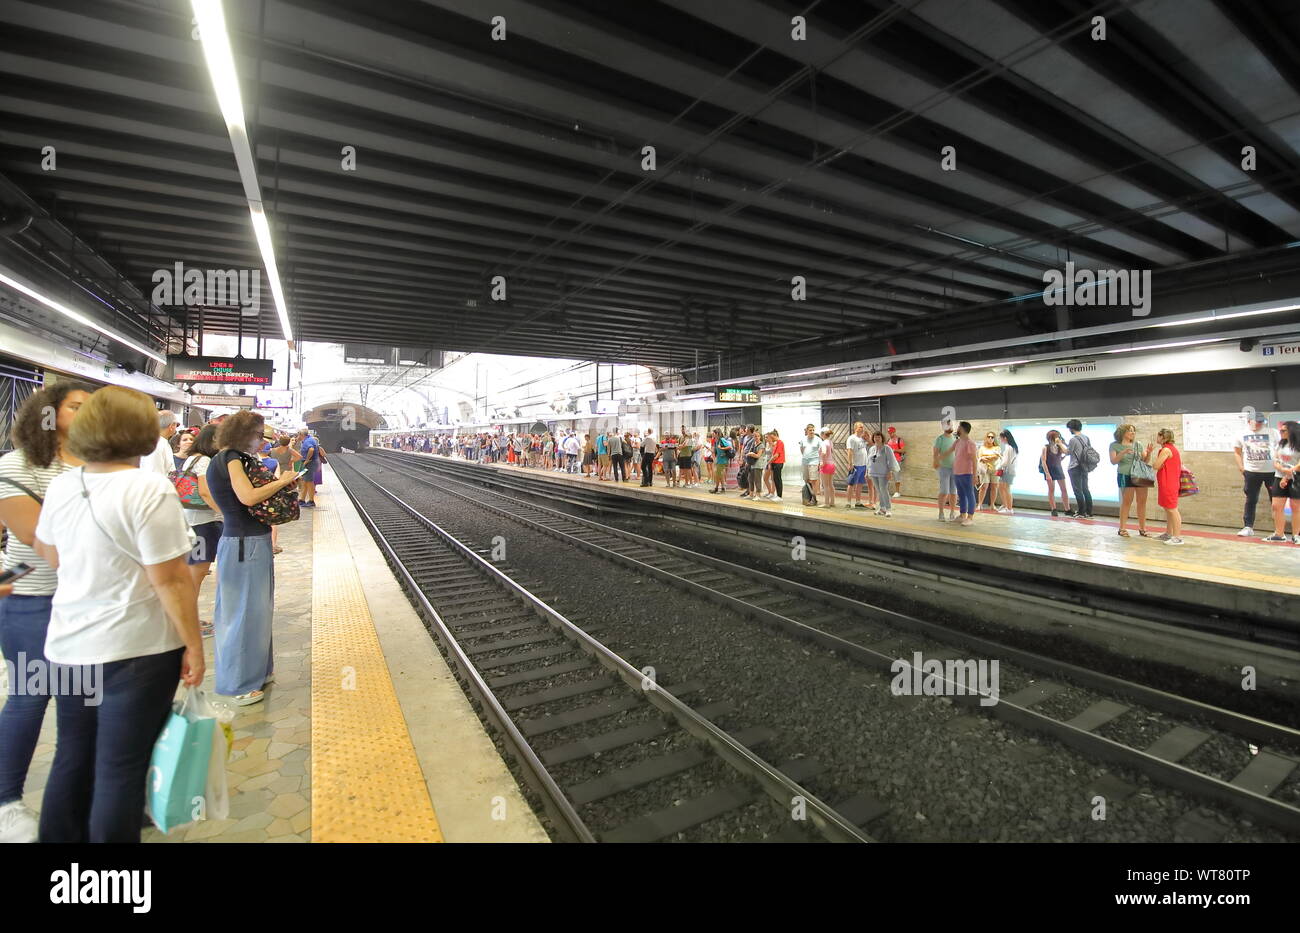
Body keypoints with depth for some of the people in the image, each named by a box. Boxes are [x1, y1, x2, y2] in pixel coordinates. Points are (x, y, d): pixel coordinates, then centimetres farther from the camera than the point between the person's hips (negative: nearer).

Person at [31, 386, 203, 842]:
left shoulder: (61, 486, 3)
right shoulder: (150, 489, -19)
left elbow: (51, 556, 18)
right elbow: (170, 579, -20)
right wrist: (193, 644, -12)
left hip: (68, 645, 7)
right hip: (135, 649, -7)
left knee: (71, 758, 21)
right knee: (120, 767, 7)